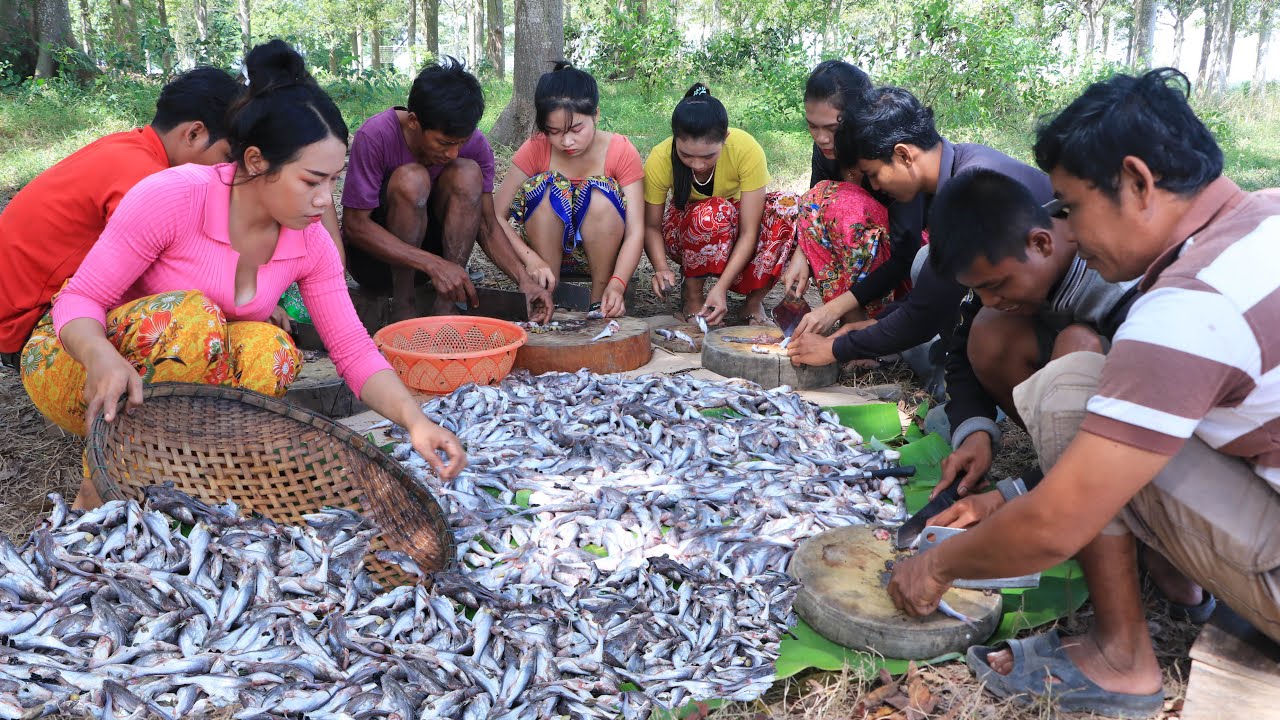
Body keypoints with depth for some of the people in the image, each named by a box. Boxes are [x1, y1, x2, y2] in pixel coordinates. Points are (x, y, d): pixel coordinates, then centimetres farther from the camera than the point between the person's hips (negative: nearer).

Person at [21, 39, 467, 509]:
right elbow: (80, 300, -21)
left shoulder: (312, 244, -11)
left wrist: (415, 419, -29)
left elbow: (354, 352, -11)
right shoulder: (173, 197, -26)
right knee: (193, 315, -33)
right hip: (76, 362, -4)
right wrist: (103, 357, -44)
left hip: (178, 382, 4)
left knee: (269, 348, -26)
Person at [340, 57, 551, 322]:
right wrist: (433, 264, -34)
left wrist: (524, 279, -25)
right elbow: (355, 225, -24)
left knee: (468, 174, -23)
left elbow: (487, 227, -8)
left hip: (433, 245, 4)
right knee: (411, 180, -32)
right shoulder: (375, 136, -25)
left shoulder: (475, 145, -13)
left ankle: (444, 307, -20)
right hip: (374, 253, -3)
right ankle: (402, 305, -18)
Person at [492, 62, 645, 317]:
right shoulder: (535, 149, -13)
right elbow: (497, 216, -15)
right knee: (546, 190, -27)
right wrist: (530, 259, -32)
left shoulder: (621, 151, -15)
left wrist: (617, 284, -38)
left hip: (601, 251, 0)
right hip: (546, 249, 1)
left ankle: (599, 304, -16)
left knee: (601, 196, -30)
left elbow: (635, 231, -21)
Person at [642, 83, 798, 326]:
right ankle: (693, 297, -14)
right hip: (684, 230, -1)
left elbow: (748, 232, -27)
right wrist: (661, 268, -35)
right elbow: (651, 226, -15)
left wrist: (722, 286, -39)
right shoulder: (660, 160, -27)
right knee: (712, 213, -37)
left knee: (788, 207, -31)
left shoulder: (748, 150, -30)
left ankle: (754, 302, -15)